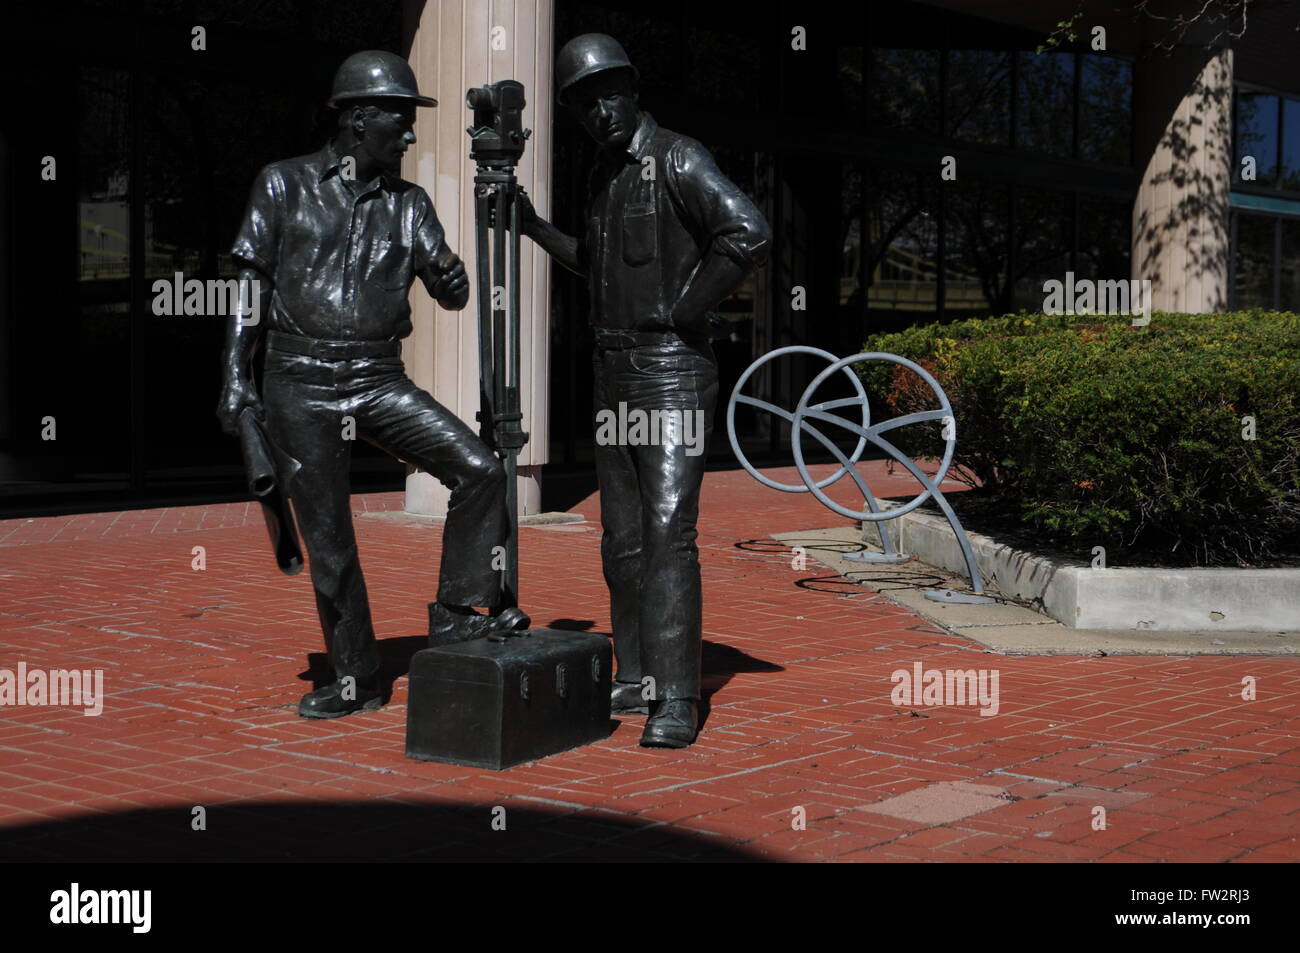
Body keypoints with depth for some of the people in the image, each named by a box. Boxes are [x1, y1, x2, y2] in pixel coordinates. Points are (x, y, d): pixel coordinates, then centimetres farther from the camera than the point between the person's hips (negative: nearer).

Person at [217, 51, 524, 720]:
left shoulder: (409, 202, 10)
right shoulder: (286, 185, 2)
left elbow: (451, 295, 6)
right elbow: (251, 283, 4)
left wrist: (452, 280, -18)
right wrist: (235, 376, -3)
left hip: (380, 381, 3)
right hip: (301, 385, -2)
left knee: (479, 469, -18)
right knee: (328, 539, 1)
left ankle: (458, 615, -5)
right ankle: (354, 679, 15)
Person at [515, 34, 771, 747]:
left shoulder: (678, 160, -12)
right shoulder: (603, 178, 14)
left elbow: (749, 235, -28)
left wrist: (684, 311, -19)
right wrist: (534, 228, 21)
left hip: (673, 374, -8)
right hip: (614, 374, 9)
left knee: (668, 531, -15)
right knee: (622, 538, 11)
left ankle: (676, 700, -14)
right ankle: (637, 679, 21)